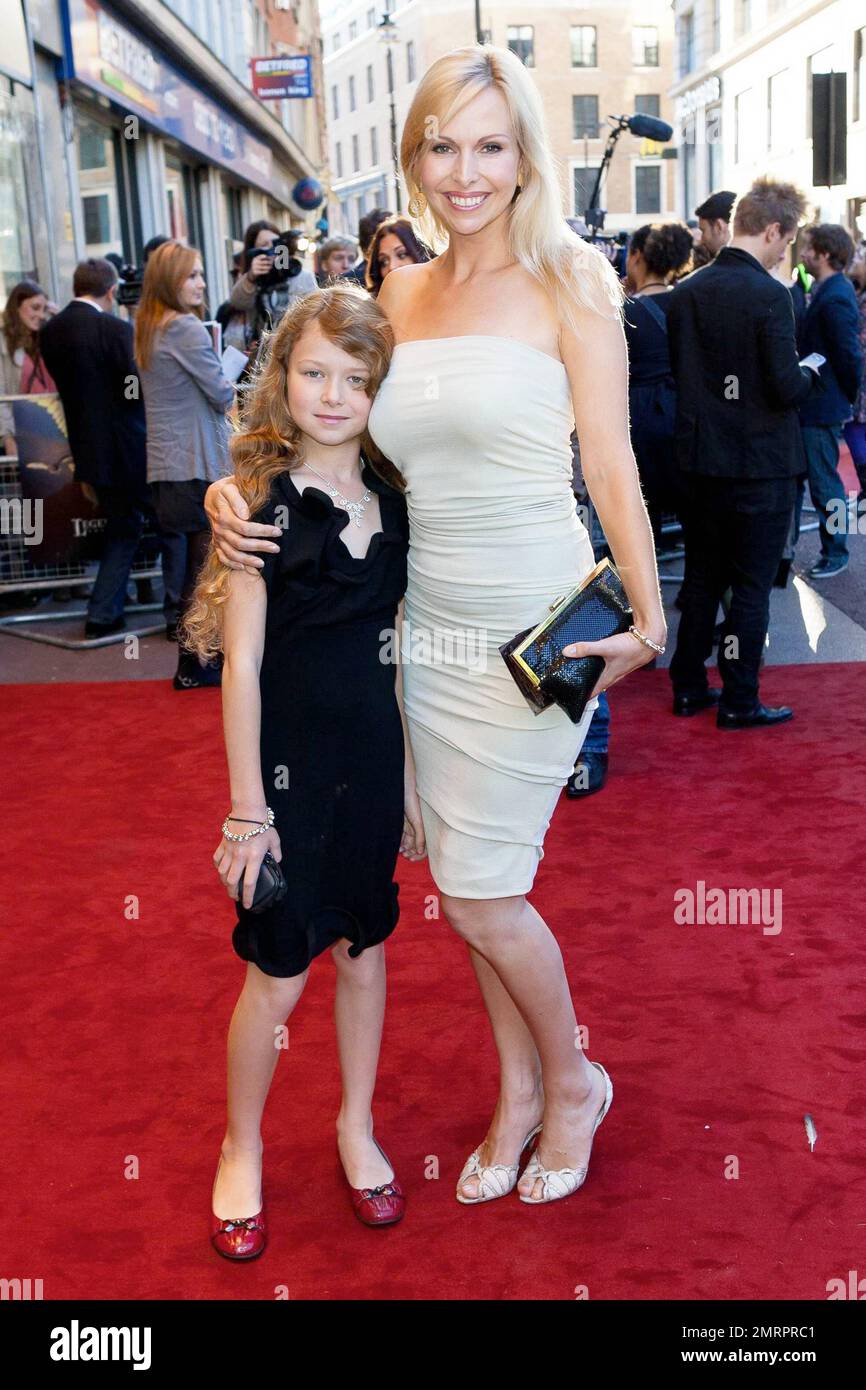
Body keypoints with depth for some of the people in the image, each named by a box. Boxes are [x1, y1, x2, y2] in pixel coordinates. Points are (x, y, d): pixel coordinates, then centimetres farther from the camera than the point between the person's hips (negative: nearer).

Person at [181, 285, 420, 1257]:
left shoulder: (389, 497, 2)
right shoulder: (262, 499, -12)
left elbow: (392, 650, 9)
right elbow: (242, 663, -13)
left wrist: (409, 776, 10)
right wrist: (247, 807, -13)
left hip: (373, 757, 5)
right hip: (286, 763, -4)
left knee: (362, 946, 16)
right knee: (278, 974, 5)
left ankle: (357, 1125, 36)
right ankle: (241, 1149, 28)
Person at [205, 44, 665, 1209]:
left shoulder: (569, 283, -6)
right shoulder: (402, 294, 8)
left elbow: (611, 465, -7)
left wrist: (648, 618, -11)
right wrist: (239, 492, -1)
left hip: (536, 628, -5)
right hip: (429, 626, 5)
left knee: (478, 894, -1)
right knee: (469, 886, 13)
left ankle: (571, 1081, 27)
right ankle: (519, 1091, 34)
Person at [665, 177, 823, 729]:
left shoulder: (686, 292, 2)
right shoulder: (770, 295, -17)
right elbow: (786, 388, -17)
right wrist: (811, 374, 3)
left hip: (701, 458, 6)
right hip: (762, 462, -6)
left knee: (702, 578, 17)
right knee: (752, 585, 4)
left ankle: (689, 687, 24)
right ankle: (738, 701, 11)